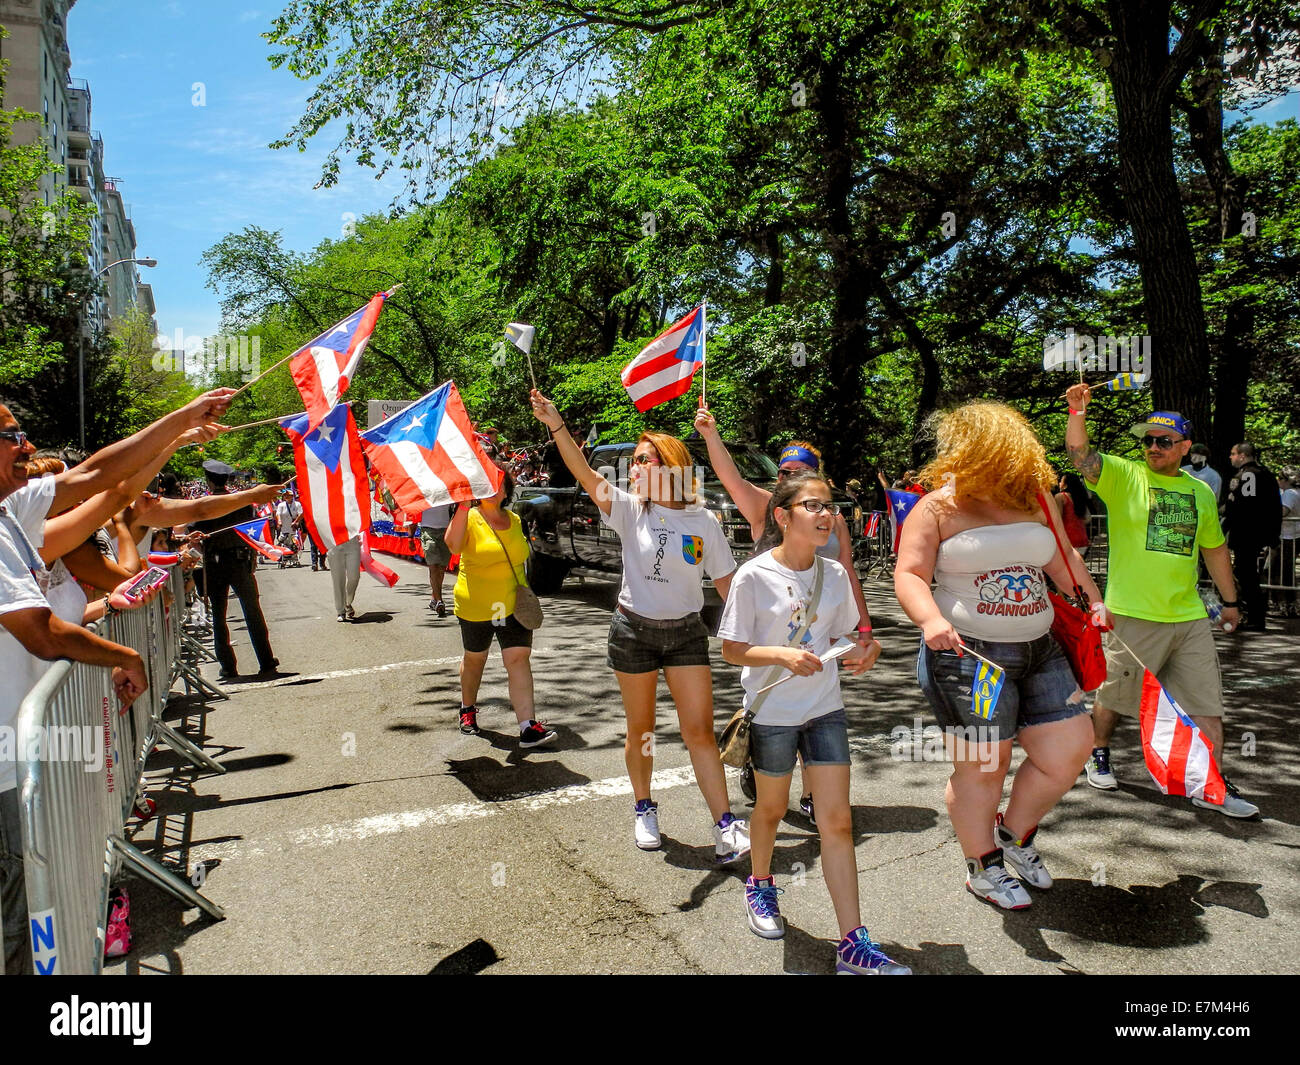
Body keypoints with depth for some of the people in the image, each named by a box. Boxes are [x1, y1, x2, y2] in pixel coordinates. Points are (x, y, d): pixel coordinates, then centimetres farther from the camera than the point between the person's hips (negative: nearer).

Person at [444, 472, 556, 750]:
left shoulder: (514, 520, 7)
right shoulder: (469, 518, -9)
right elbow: (453, 545, -31)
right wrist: (463, 507, -38)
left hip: (514, 605, 3)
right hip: (476, 606, -3)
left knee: (519, 659, -8)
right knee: (474, 659, 15)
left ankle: (528, 726, -11)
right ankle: (467, 710, 40)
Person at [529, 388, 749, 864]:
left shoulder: (703, 521, -2)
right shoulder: (629, 509, -3)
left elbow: (726, 581, 3)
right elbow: (584, 473, -17)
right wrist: (555, 425, -29)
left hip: (686, 633, -1)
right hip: (634, 630, 1)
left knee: (700, 731, -3)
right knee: (640, 731, 12)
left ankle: (726, 827, 4)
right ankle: (644, 810, 33)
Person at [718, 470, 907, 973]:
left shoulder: (835, 574, -2)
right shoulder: (753, 576, -16)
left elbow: (843, 635, 10)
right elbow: (732, 649, -12)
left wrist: (859, 653, -12)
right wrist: (782, 656, -28)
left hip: (825, 709, 3)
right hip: (772, 712, -3)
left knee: (837, 822, 1)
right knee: (772, 808, 18)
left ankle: (853, 944, 9)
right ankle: (760, 885, 47)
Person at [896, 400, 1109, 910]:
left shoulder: (1035, 500, 8)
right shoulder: (938, 508, -7)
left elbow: (1061, 559, 22)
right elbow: (910, 575, -15)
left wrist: (1093, 601, 16)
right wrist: (931, 620, -31)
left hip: (1039, 649, 6)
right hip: (969, 656, -6)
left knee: (1070, 747, 8)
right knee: (982, 768, 2)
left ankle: (1015, 833, 32)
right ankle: (983, 867, 26)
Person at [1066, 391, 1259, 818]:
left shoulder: (1200, 491, 11)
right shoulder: (1123, 475, -3)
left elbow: (1214, 548, 21)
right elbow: (1080, 454, -19)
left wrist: (1230, 600, 23)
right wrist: (1078, 411, -34)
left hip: (1190, 616, 4)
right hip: (1134, 615, -4)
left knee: (1206, 703, 6)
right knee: (1114, 694, 9)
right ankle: (1098, 754, 33)